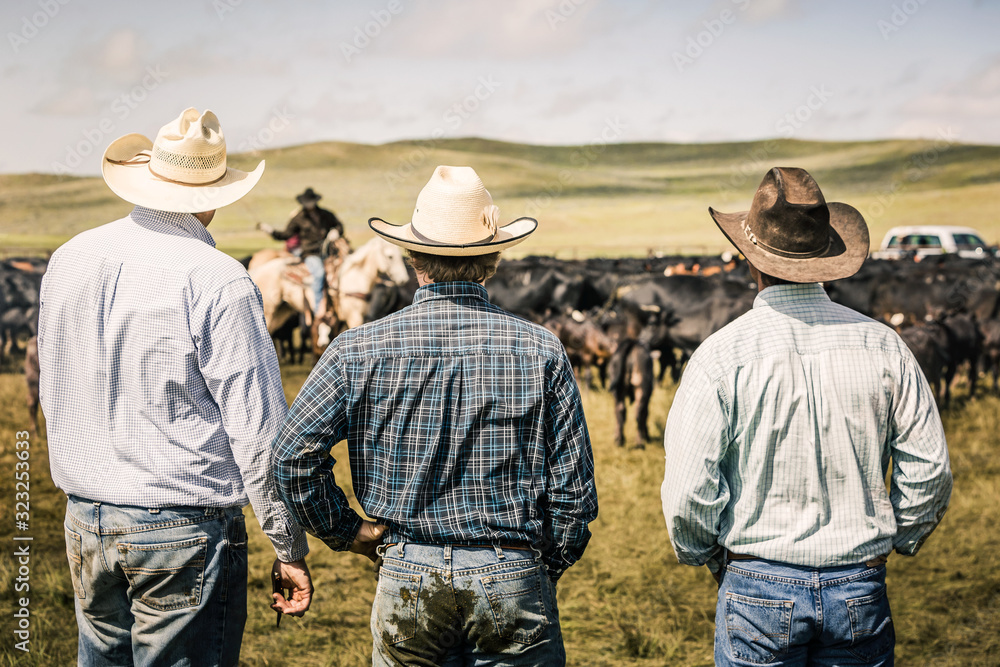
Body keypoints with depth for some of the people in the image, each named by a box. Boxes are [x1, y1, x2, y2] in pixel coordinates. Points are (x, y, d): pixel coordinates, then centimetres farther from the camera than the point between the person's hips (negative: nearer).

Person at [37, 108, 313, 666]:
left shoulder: (69, 260, 4)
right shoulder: (218, 282, -17)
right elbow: (260, 432, -15)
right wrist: (291, 549, -6)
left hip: (84, 522, 6)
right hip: (187, 530, -6)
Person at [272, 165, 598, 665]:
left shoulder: (359, 350, -5)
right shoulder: (541, 352, -4)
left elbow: (293, 454, -8)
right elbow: (574, 492, -3)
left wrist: (345, 531, 5)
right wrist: (544, 573, 11)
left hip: (408, 578, 1)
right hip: (514, 581, 0)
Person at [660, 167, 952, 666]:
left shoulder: (721, 356, -11)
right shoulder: (882, 345, -2)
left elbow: (689, 492, -13)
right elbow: (930, 472, 1)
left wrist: (702, 553, 6)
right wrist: (896, 541, 17)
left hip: (758, 589, -2)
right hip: (861, 589, 2)